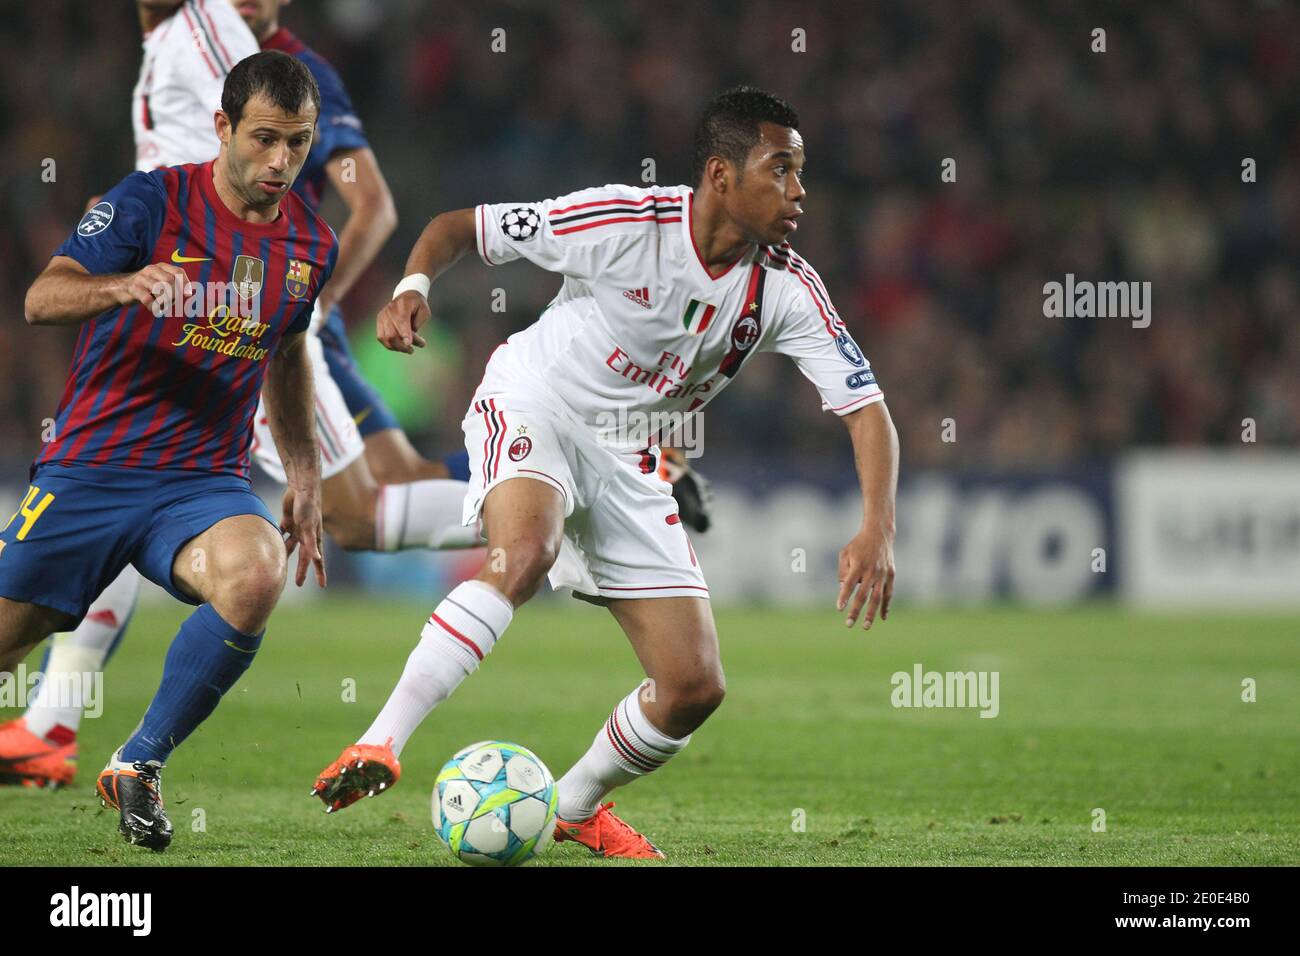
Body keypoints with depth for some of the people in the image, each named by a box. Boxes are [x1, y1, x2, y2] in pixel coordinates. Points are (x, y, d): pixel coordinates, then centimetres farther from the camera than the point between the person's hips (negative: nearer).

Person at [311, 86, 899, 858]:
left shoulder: (787, 288, -12)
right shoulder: (624, 223, -23)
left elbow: (867, 410, -13)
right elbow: (461, 228, -13)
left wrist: (878, 531, -28)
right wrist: (413, 287, -34)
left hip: (626, 460, 5)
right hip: (534, 408, -5)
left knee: (696, 687, -2)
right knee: (526, 551, -39)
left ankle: (576, 806, 24)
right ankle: (380, 745, -37)